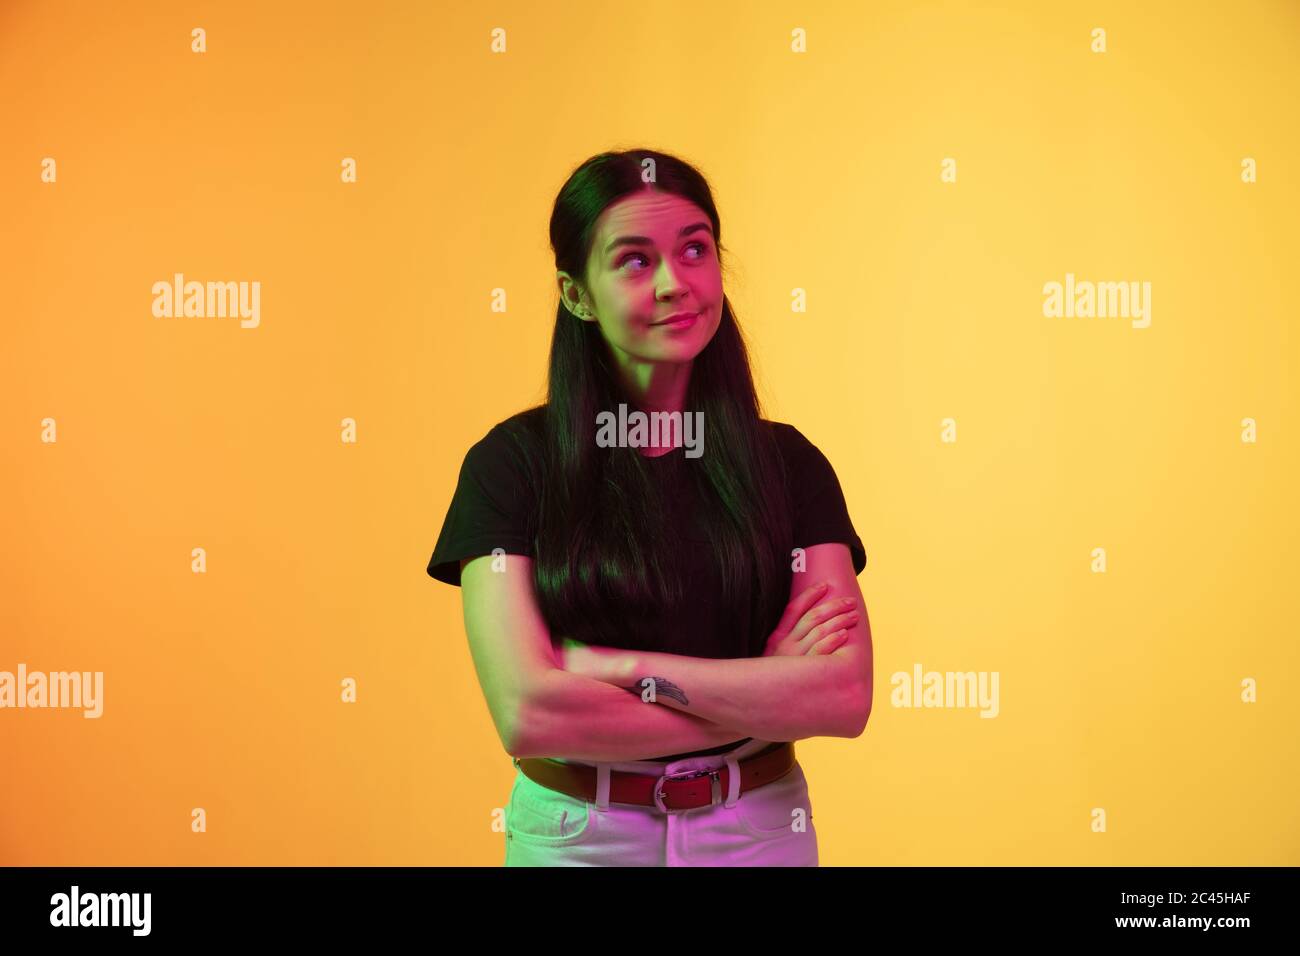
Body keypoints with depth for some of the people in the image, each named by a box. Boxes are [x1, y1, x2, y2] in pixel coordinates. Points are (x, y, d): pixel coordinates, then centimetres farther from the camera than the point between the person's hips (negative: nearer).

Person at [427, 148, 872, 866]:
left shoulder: (787, 462, -4)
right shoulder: (511, 462, -10)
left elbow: (847, 696, -15)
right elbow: (526, 716, -20)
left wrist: (619, 666, -20)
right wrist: (765, 694, -16)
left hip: (758, 831, 2)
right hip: (575, 836, -1)